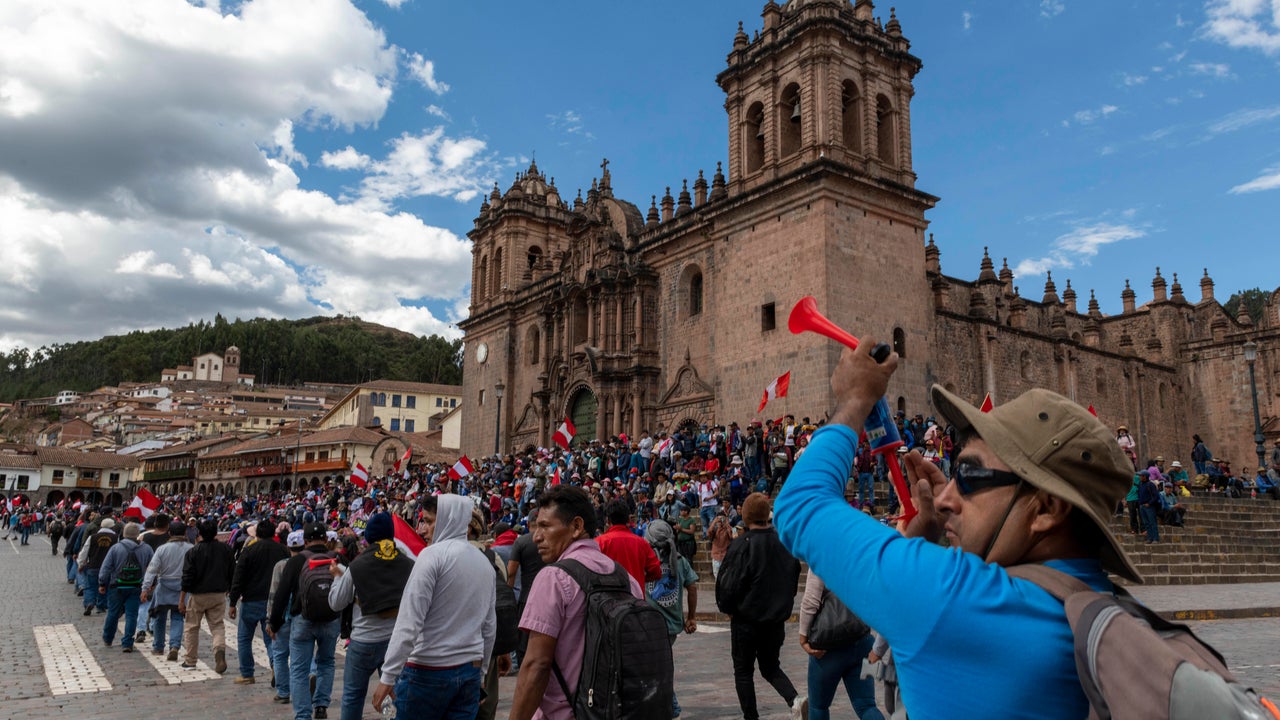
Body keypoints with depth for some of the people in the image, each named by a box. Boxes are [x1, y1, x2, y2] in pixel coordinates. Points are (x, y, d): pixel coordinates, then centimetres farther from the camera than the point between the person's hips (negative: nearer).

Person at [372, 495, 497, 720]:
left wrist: (388, 676, -14)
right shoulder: (485, 562, 9)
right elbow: (489, 627, 14)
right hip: (470, 671, 6)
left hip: (428, 670, -6)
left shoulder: (433, 554, -11)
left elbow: (409, 622, -16)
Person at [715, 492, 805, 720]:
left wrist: (727, 608, 2)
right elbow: (794, 576, 8)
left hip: (746, 618, -5)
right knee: (771, 667, 20)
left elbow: (729, 584, -16)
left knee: (743, 671, 12)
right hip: (777, 619, 5)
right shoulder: (784, 542, -2)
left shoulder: (742, 545, -18)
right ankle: (795, 699, -3)